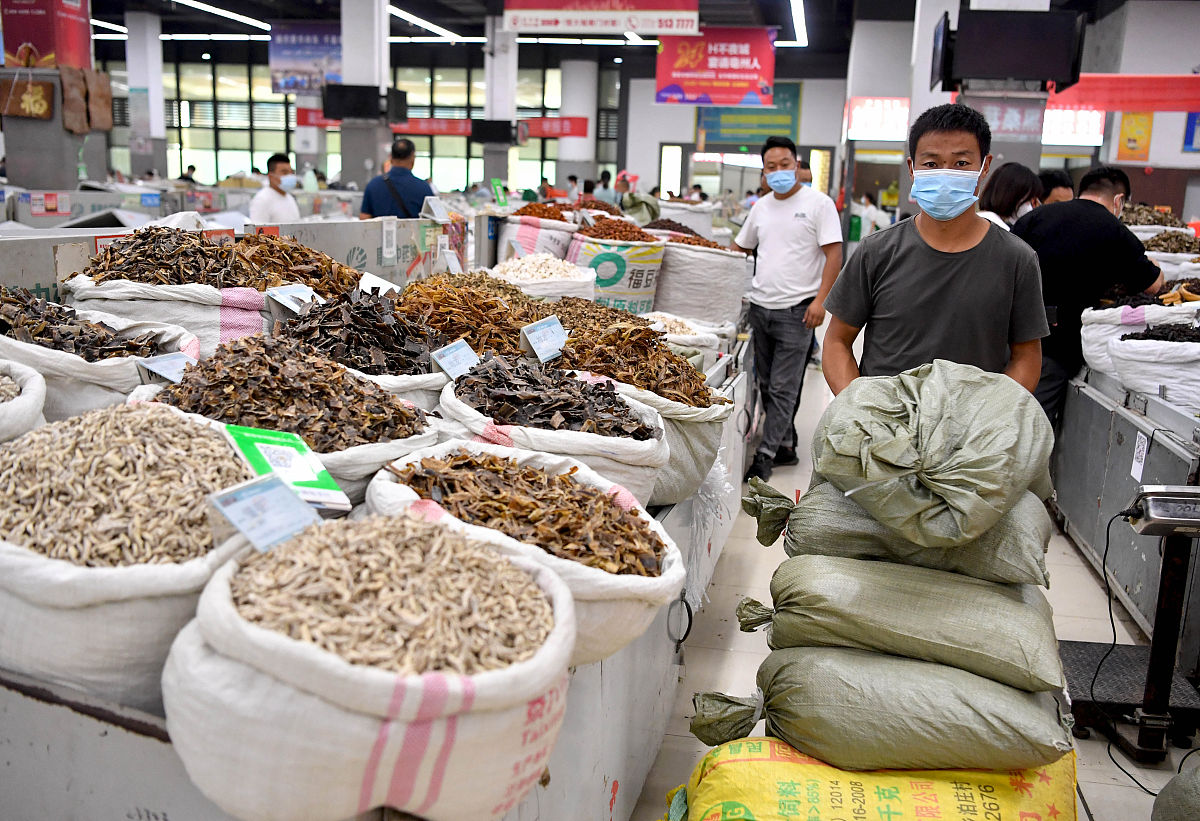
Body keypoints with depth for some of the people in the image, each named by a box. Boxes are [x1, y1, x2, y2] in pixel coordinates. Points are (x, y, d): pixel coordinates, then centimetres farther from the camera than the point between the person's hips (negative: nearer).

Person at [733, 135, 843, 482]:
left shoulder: (818, 203, -3)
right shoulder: (761, 207, 14)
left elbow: (833, 254, -8)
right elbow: (739, 248, 25)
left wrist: (820, 300, -16)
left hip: (795, 310, -6)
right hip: (760, 307, 6)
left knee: (783, 388, -5)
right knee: (766, 385, 10)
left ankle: (765, 456, -1)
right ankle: (782, 446, 22)